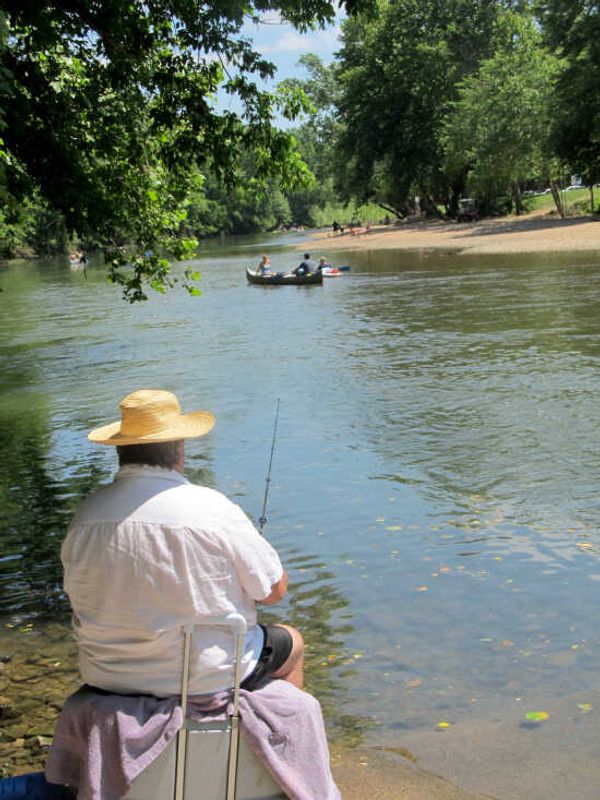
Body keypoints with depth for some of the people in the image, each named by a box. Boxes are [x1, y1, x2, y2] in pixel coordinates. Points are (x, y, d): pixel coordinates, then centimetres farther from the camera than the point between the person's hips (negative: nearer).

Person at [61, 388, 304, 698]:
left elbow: (79, 596, 5)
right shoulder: (212, 509, -22)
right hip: (204, 678, -5)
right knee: (291, 643, 24)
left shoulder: (85, 514, -10)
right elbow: (274, 591, -11)